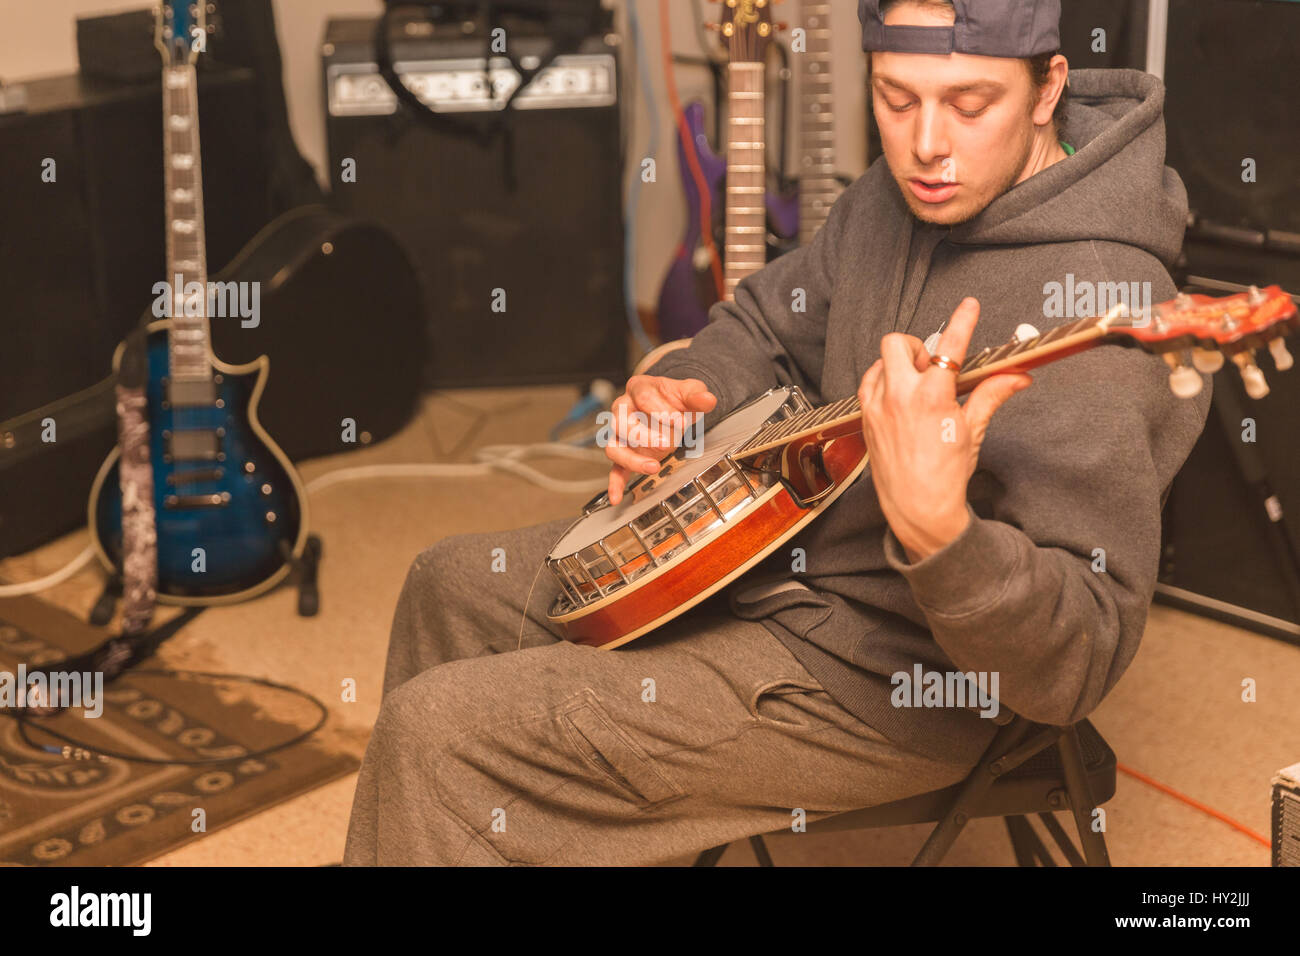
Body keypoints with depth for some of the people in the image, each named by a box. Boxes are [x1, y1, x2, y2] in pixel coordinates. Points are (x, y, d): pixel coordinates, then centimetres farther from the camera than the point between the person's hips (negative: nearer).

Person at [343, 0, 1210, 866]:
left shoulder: (1097, 308, -29)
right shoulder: (903, 193, -2)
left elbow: (1073, 670, -34)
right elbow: (770, 319, 18)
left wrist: (935, 525, -51)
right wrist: (678, 391, -3)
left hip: (872, 682, -9)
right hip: (776, 545, 9)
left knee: (436, 731, -14)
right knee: (454, 585, 21)